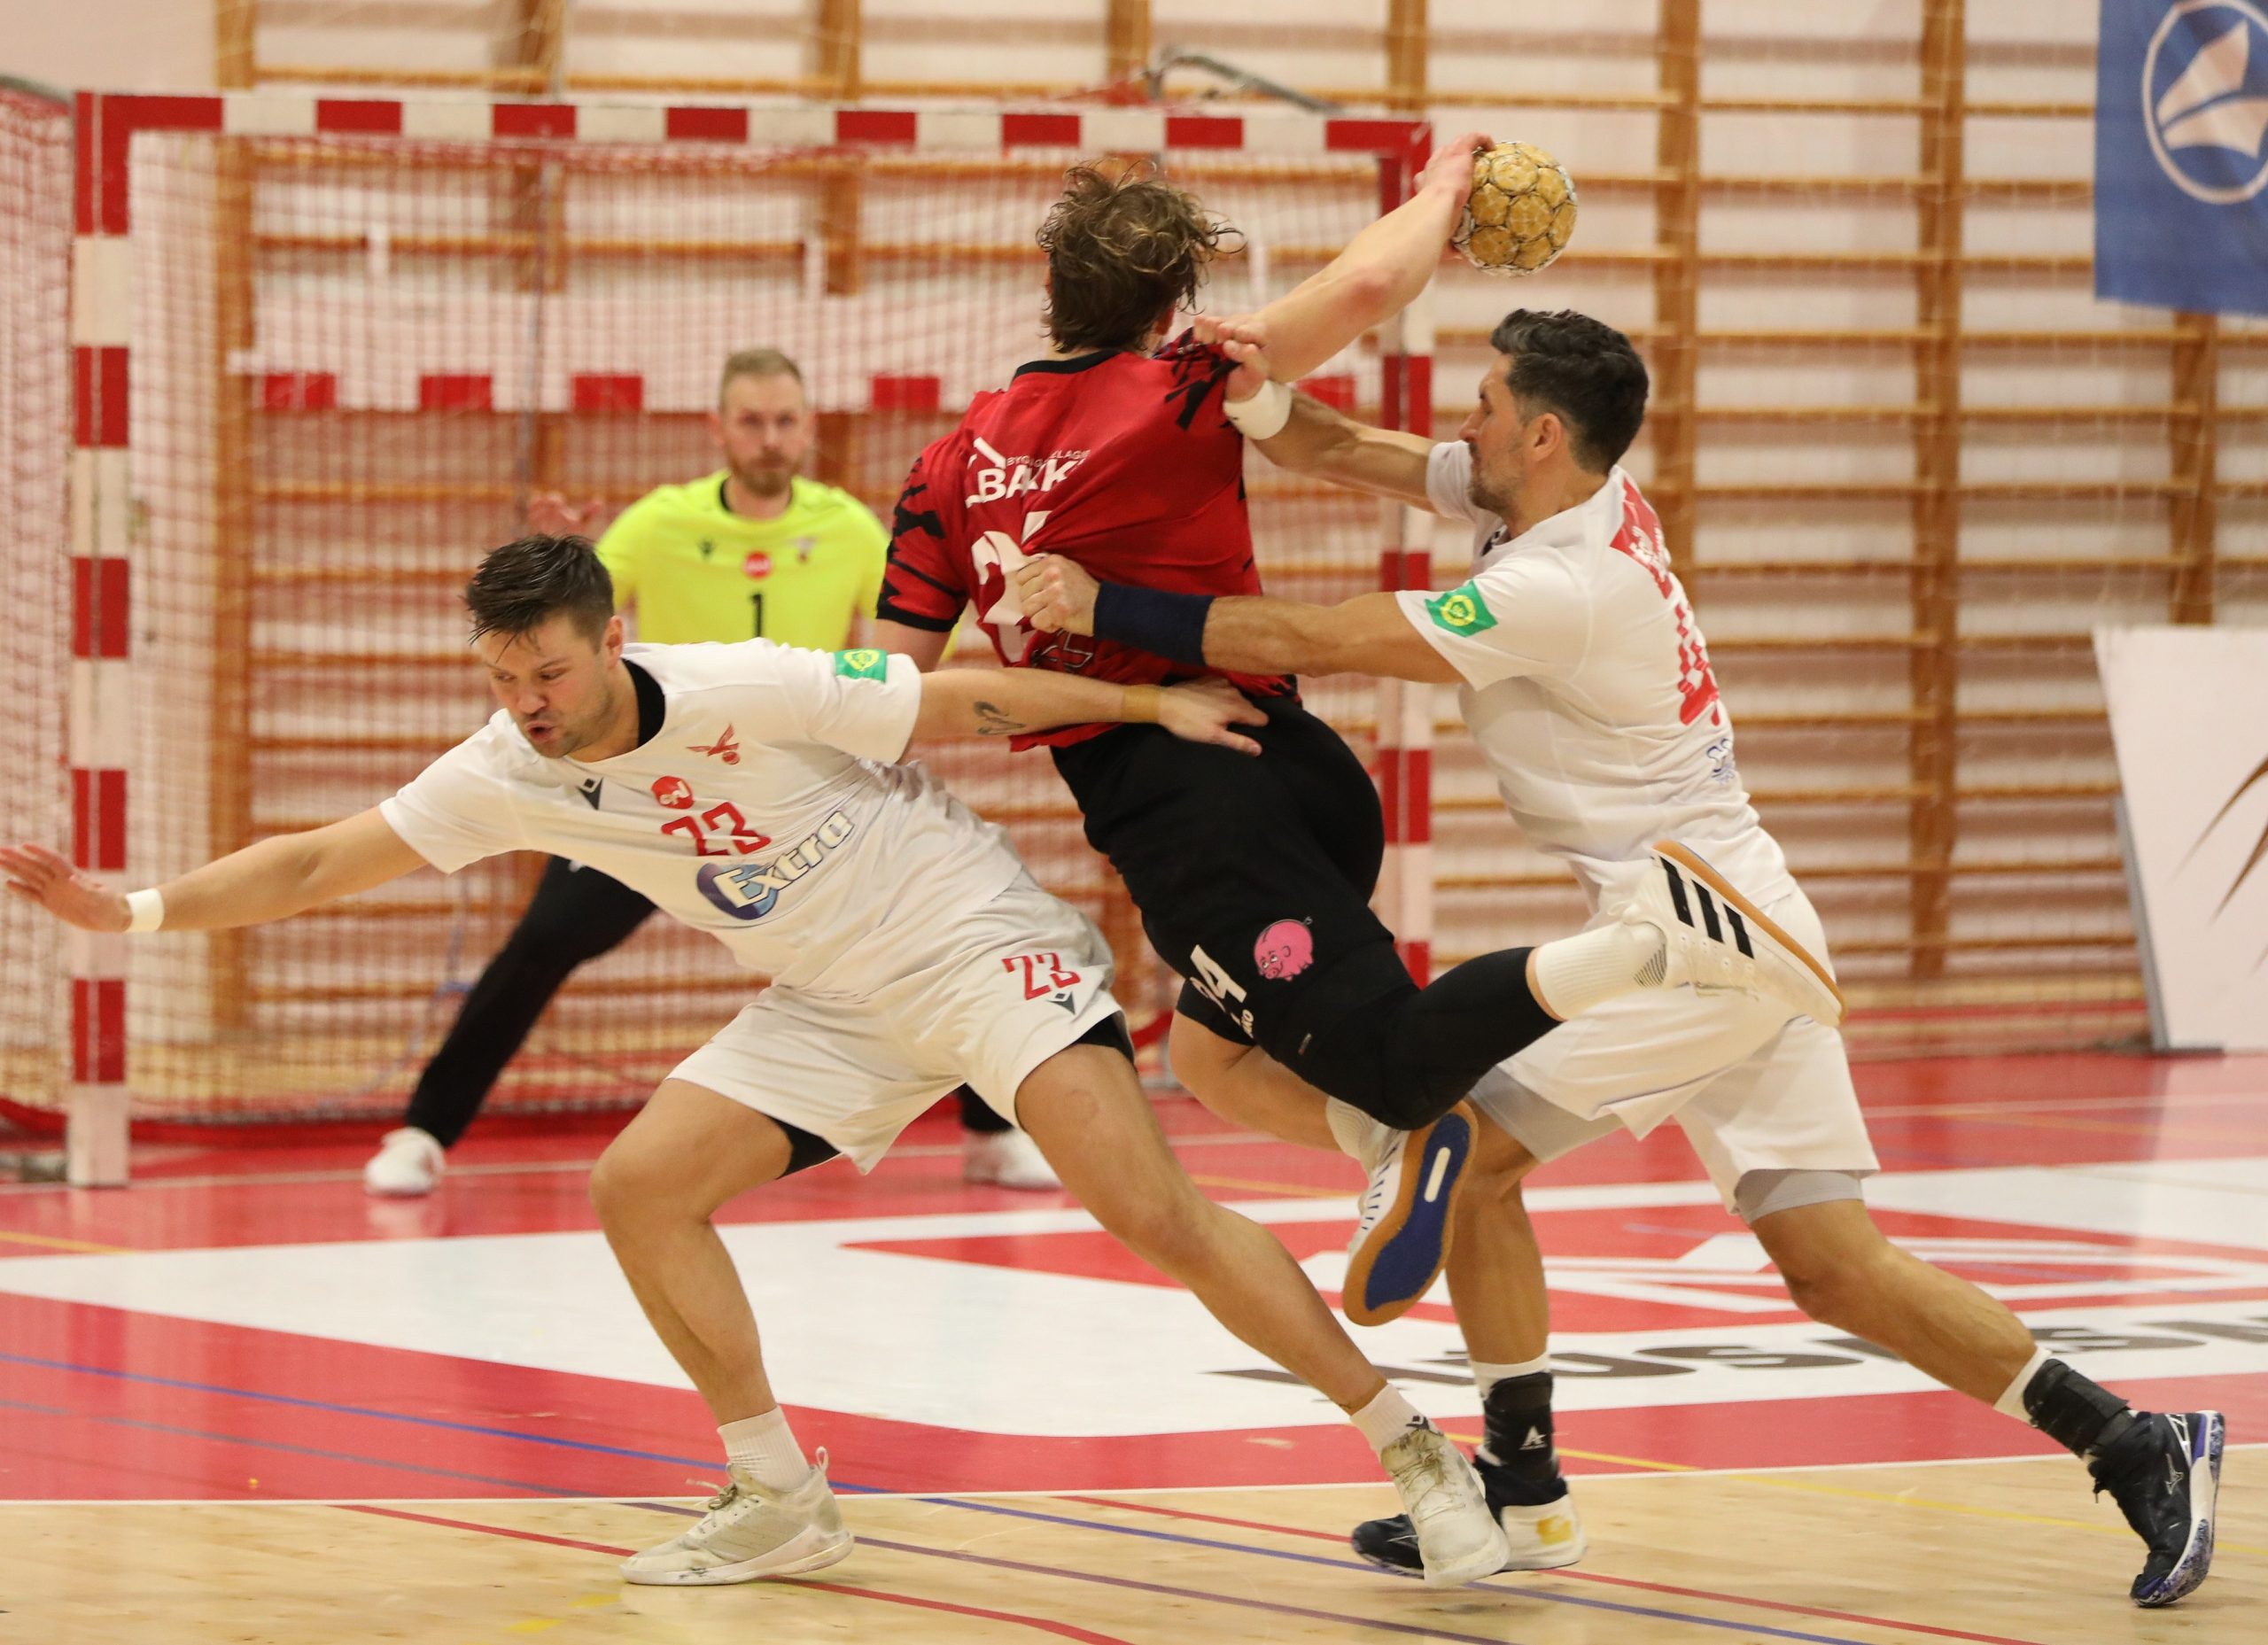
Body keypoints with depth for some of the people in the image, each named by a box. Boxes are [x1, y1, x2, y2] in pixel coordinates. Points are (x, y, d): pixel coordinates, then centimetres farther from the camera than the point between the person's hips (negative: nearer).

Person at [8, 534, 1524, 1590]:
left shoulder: (746, 693, -22)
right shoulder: (507, 776, -6)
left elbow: (968, 701, -15)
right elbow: (321, 861, -3)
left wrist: (1156, 704, -12)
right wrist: (130, 912, -13)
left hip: (979, 942, -6)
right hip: (839, 1008, 7)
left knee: (1155, 1214, -22)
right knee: (640, 1191, -8)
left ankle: (1413, 1448, -14)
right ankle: (783, 1503, 3)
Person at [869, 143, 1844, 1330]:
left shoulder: (950, 470, 6)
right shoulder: (1174, 398, 1)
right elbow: (1369, 282, -9)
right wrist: (1441, 195, 9)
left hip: (1170, 811, -2)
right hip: (1295, 761, 2)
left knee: (1392, 1062, -6)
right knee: (1209, 1048, 23)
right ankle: (1407, 1132, -3)